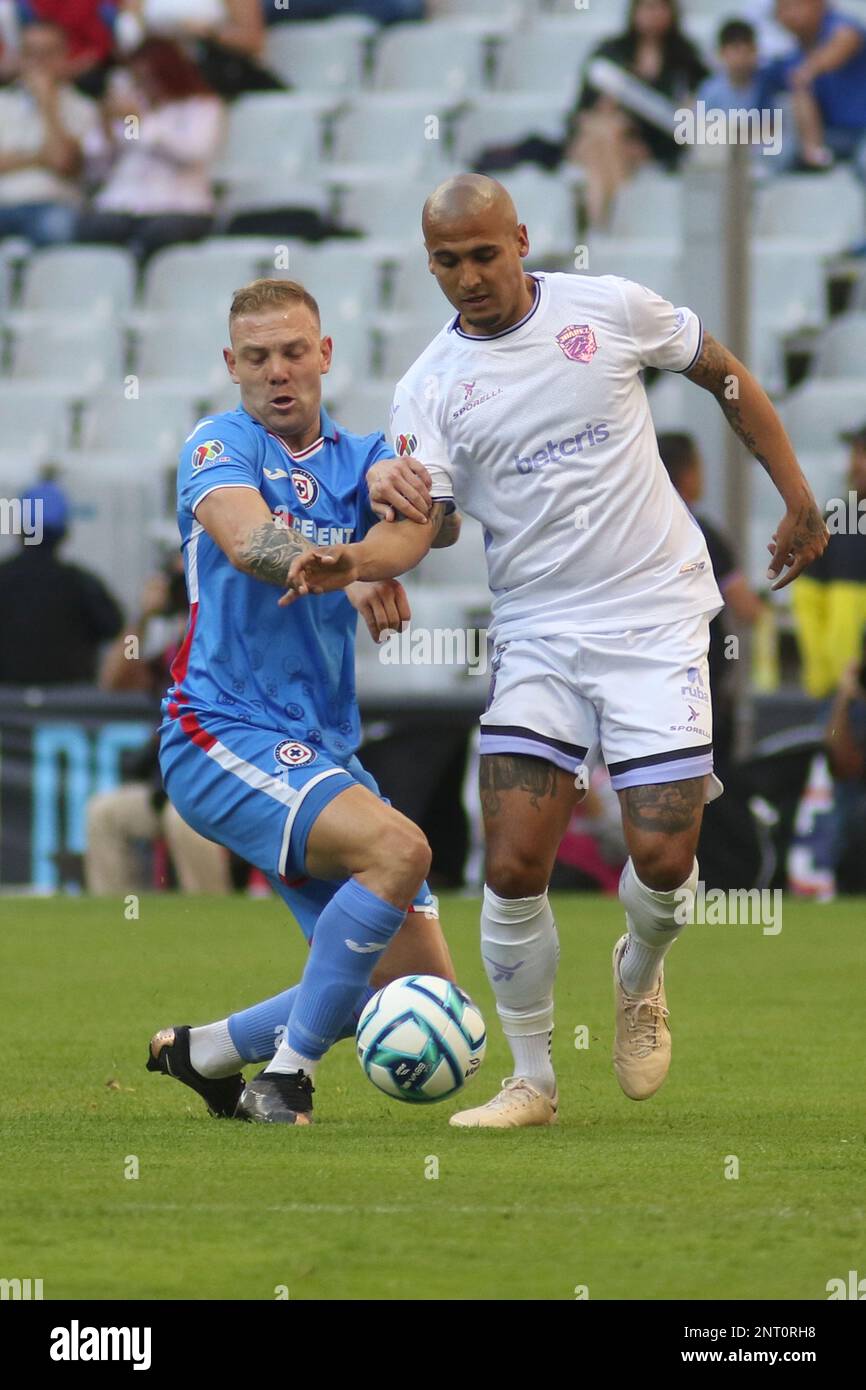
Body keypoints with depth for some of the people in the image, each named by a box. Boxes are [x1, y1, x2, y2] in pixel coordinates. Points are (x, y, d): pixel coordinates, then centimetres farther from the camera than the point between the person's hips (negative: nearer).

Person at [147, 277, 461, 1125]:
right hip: (225, 736, -7)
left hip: (323, 752, 7)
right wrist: (360, 575, -34)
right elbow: (250, 544, -24)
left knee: (424, 987, 4)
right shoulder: (221, 445, -3)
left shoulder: (360, 459, 11)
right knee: (398, 846, -30)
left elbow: (436, 521, -11)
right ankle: (287, 1077, -20)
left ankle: (202, 1053, 21)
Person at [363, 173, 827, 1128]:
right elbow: (423, 522, -13)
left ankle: (640, 978, 26)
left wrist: (798, 502, 10)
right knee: (513, 868, -10)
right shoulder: (430, 386, 0)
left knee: (663, 857, -9)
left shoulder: (609, 309, -2)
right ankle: (531, 1079, 6)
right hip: (536, 635, 1)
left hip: (657, 619, -1)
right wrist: (388, 491, -37)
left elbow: (725, 376, 11)